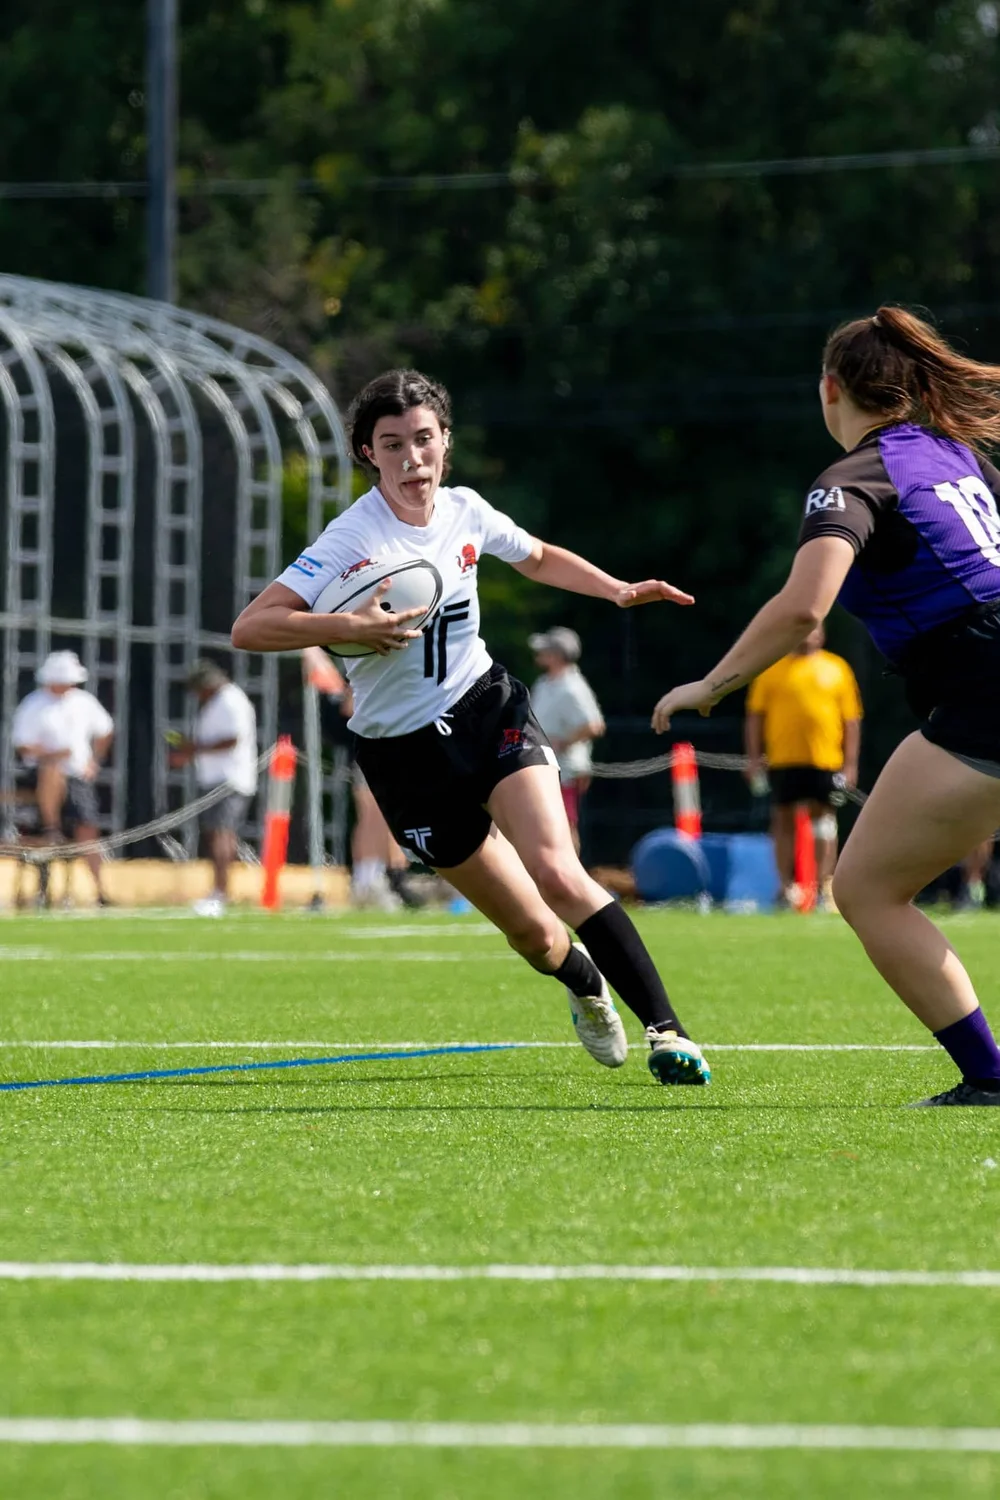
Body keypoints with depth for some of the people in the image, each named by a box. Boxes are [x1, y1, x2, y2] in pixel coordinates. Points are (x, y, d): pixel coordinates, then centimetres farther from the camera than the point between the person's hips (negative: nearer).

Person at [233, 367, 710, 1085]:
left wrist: (618, 590, 8)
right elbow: (251, 628, -25)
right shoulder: (354, 539, -18)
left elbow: (539, 558, 22)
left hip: (488, 705, 2)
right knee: (534, 932, 2)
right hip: (403, 750, -2)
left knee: (558, 876, -24)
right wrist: (353, 628, -36)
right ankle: (584, 983, 38)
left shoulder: (464, 511, -2)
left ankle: (665, 1027, -22)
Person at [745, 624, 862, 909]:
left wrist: (851, 763, 3)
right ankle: (787, 888, 9)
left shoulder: (837, 669, 10)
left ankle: (824, 887, 3)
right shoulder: (772, 669, 8)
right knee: (784, 821, 2)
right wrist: (754, 757, 0)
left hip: (825, 760, 0)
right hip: (783, 760, 0)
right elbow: (755, 716, 7)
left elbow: (851, 720, 9)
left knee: (823, 819, 0)